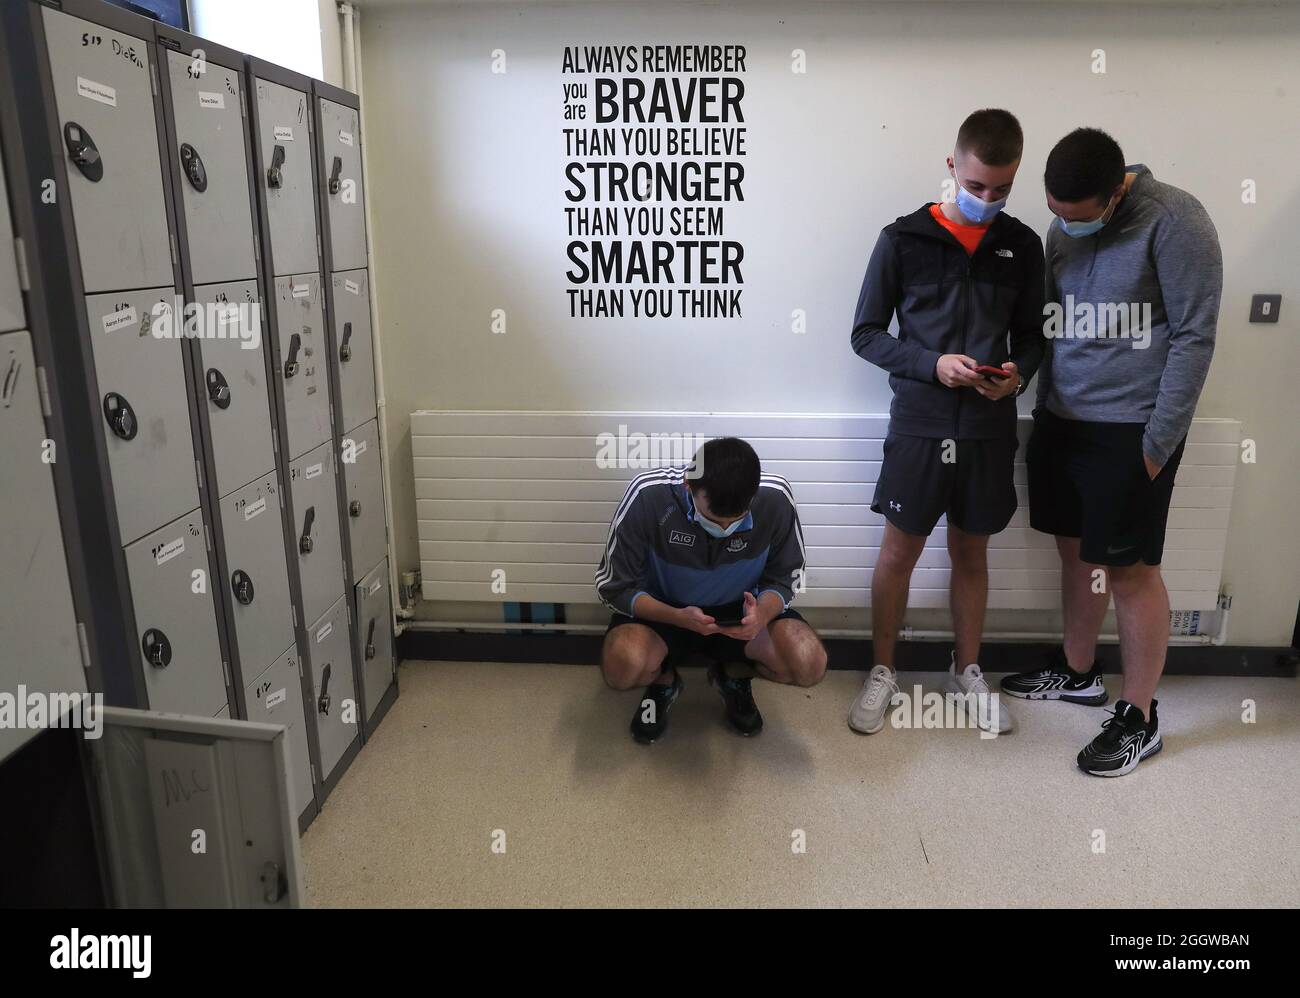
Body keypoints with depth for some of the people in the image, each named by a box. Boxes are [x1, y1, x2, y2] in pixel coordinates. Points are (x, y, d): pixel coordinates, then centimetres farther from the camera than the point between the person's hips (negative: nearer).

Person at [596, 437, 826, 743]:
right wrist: (679, 618, -34)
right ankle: (664, 681, 7)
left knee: (810, 664, -25)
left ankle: (733, 674, 10)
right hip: (662, 611, -1)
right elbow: (615, 586, -17)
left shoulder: (776, 498, -24)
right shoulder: (647, 497, -29)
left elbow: (783, 580, -7)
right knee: (622, 667, -33)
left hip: (739, 611, 2)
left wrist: (763, 613, -30)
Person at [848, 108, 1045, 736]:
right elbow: (865, 333, -3)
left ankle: (967, 672, 32)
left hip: (989, 427, 3)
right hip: (919, 424, -3)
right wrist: (931, 365, -17)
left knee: (971, 551, 14)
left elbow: (1031, 334, 13)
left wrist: (1019, 372, -10)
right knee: (899, 549, 6)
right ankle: (882, 672, 23)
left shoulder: (1022, 246, 5)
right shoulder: (902, 240, -5)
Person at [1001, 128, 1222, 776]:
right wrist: (1044, 410, 11)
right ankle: (1077, 672, 34)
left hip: (1129, 429, -6)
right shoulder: (1062, 229, 8)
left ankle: (1138, 719, 15)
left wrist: (1157, 444, -13)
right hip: (1061, 419, 6)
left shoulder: (1173, 221, -12)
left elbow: (1194, 337, -12)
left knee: (1129, 569, 0)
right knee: (1076, 551, 15)